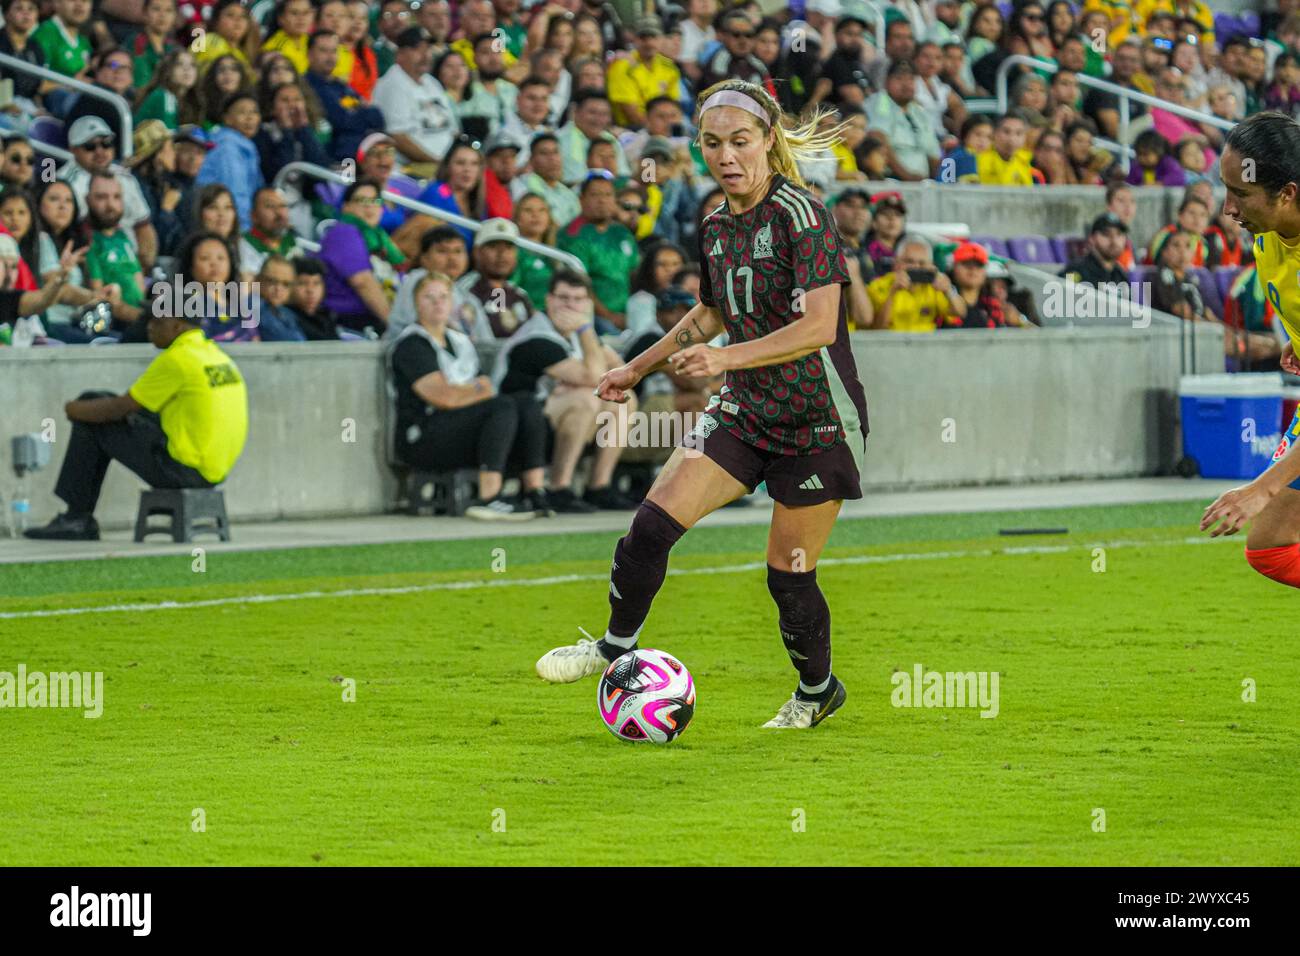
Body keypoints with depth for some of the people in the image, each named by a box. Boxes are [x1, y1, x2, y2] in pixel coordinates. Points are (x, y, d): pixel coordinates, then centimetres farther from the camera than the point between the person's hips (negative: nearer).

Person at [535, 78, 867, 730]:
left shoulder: (801, 214, -17)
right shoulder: (715, 227, 6)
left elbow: (819, 325, -26)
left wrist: (727, 358, -34)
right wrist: (639, 367, 27)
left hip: (819, 423, -6)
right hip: (744, 411, 6)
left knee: (789, 574, 0)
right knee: (654, 521, -9)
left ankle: (817, 690, 25)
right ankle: (617, 646, 10)